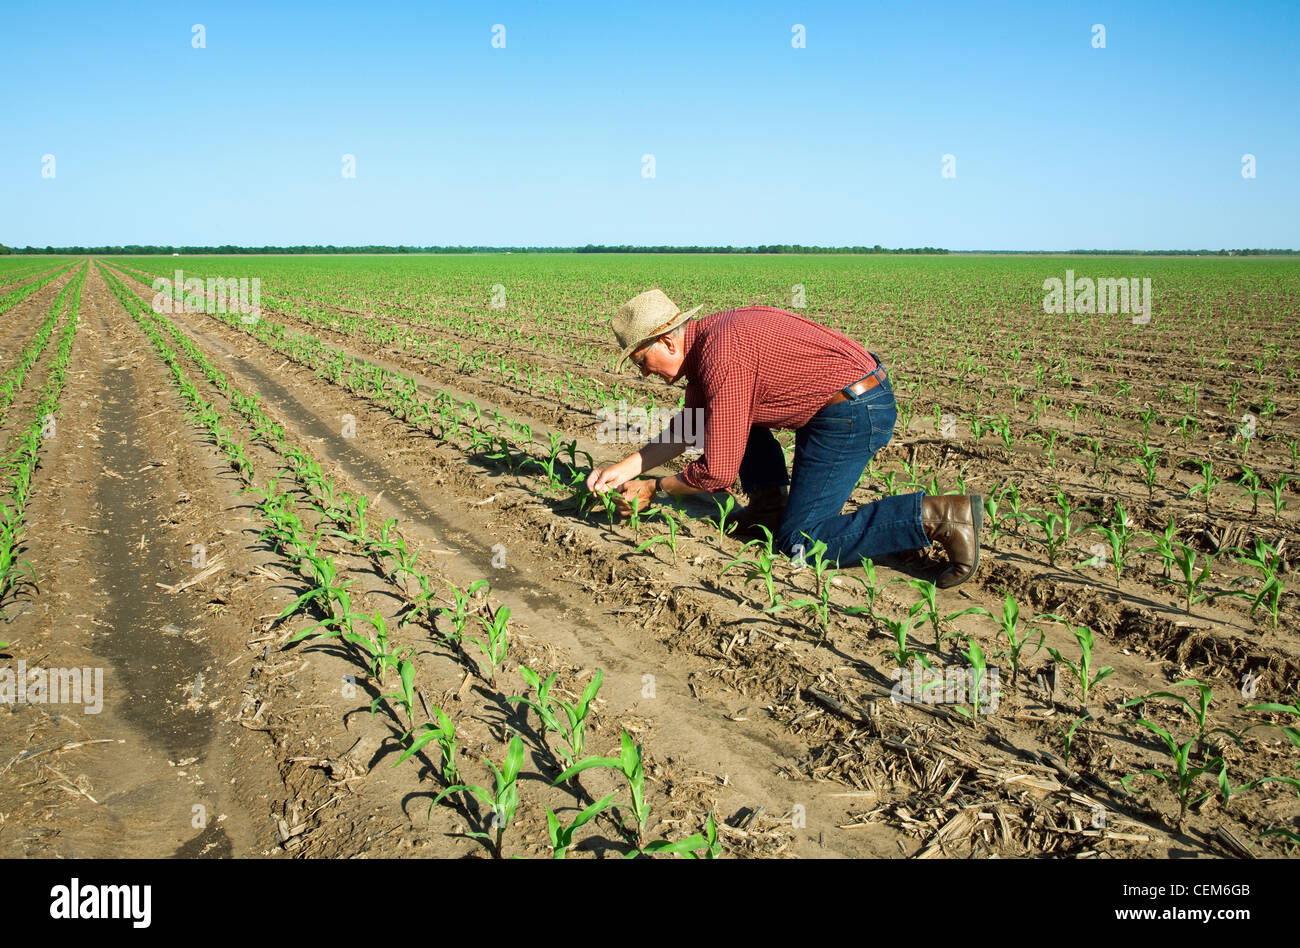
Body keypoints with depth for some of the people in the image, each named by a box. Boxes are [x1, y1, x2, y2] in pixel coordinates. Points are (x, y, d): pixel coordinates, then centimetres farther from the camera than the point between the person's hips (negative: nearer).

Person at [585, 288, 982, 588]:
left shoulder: (721, 358, -21)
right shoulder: (705, 340, 11)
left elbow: (717, 472, -18)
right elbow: (682, 430, 21)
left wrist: (653, 489, -3)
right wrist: (625, 468, 11)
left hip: (853, 411, -11)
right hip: (859, 395, 11)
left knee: (798, 542, -8)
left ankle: (935, 517, -15)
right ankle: (769, 503, 16)